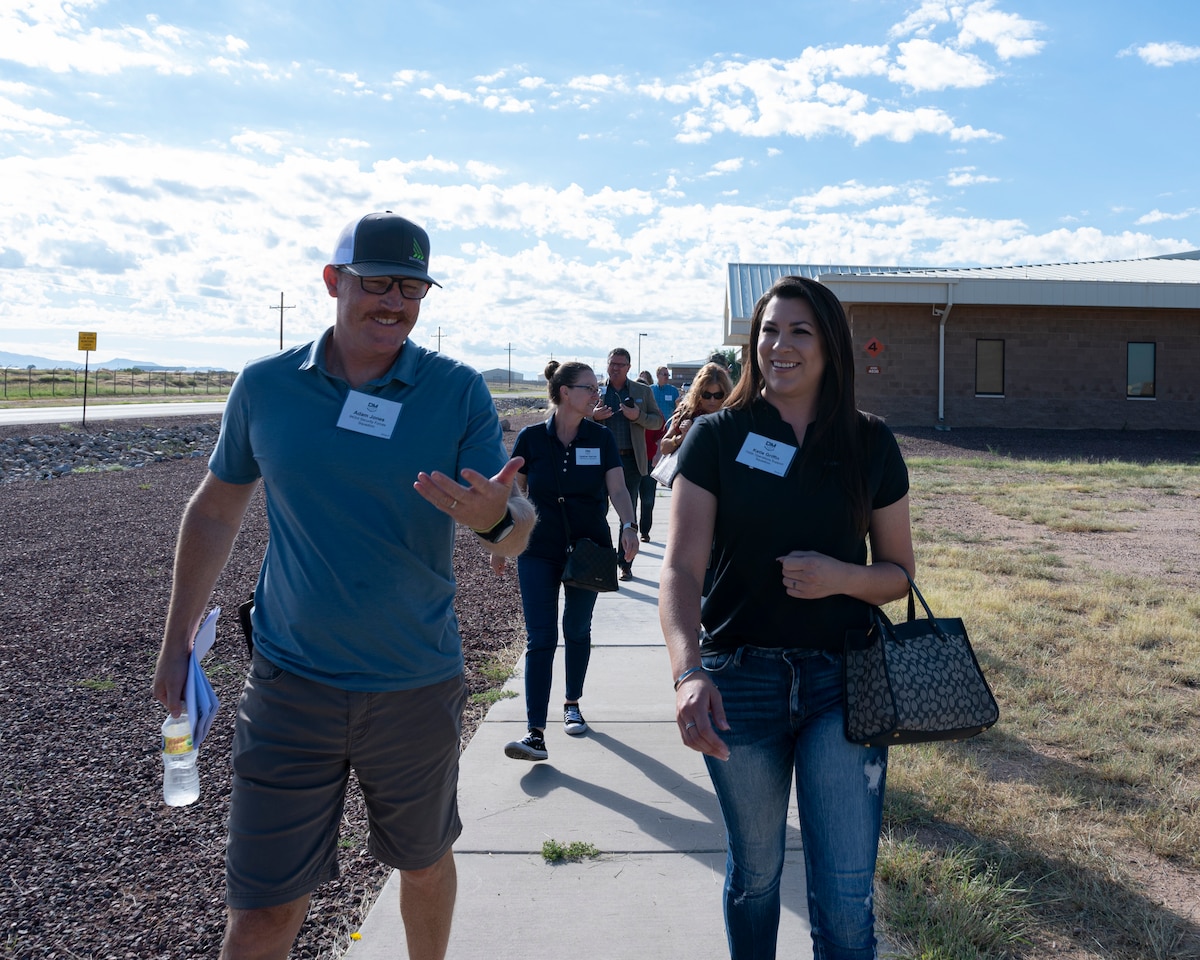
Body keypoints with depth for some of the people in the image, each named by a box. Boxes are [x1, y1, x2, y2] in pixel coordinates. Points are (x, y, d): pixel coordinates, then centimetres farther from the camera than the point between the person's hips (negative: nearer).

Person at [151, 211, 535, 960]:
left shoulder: (459, 392, -8)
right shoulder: (265, 386, -4)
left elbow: (519, 538, -12)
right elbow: (216, 510, 9)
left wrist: (495, 516, -36)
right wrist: (178, 639, 9)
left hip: (419, 687, 0)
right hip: (291, 683, 0)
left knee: (425, 865, 21)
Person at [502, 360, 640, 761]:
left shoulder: (602, 438, -2)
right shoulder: (531, 438, -5)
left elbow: (618, 489, -10)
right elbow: (515, 492, 4)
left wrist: (629, 526, -27)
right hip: (539, 551, -1)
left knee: (577, 631, 15)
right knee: (540, 639, -6)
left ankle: (572, 704, 36)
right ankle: (536, 734, -7)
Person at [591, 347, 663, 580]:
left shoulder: (643, 391, 7)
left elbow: (658, 421, 5)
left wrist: (638, 416, -14)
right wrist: (593, 416, -10)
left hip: (631, 460, 0)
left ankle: (626, 564, 12)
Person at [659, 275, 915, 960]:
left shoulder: (872, 444, 1)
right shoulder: (718, 436, -3)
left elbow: (899, 573, 6)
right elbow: (681, 570, -10)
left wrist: (842, 577, -16)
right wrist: (689, 671, -26)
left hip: (842, 681, 1)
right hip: (740, 679, 0)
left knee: (847, 897, 2)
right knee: (754, 874, 17)